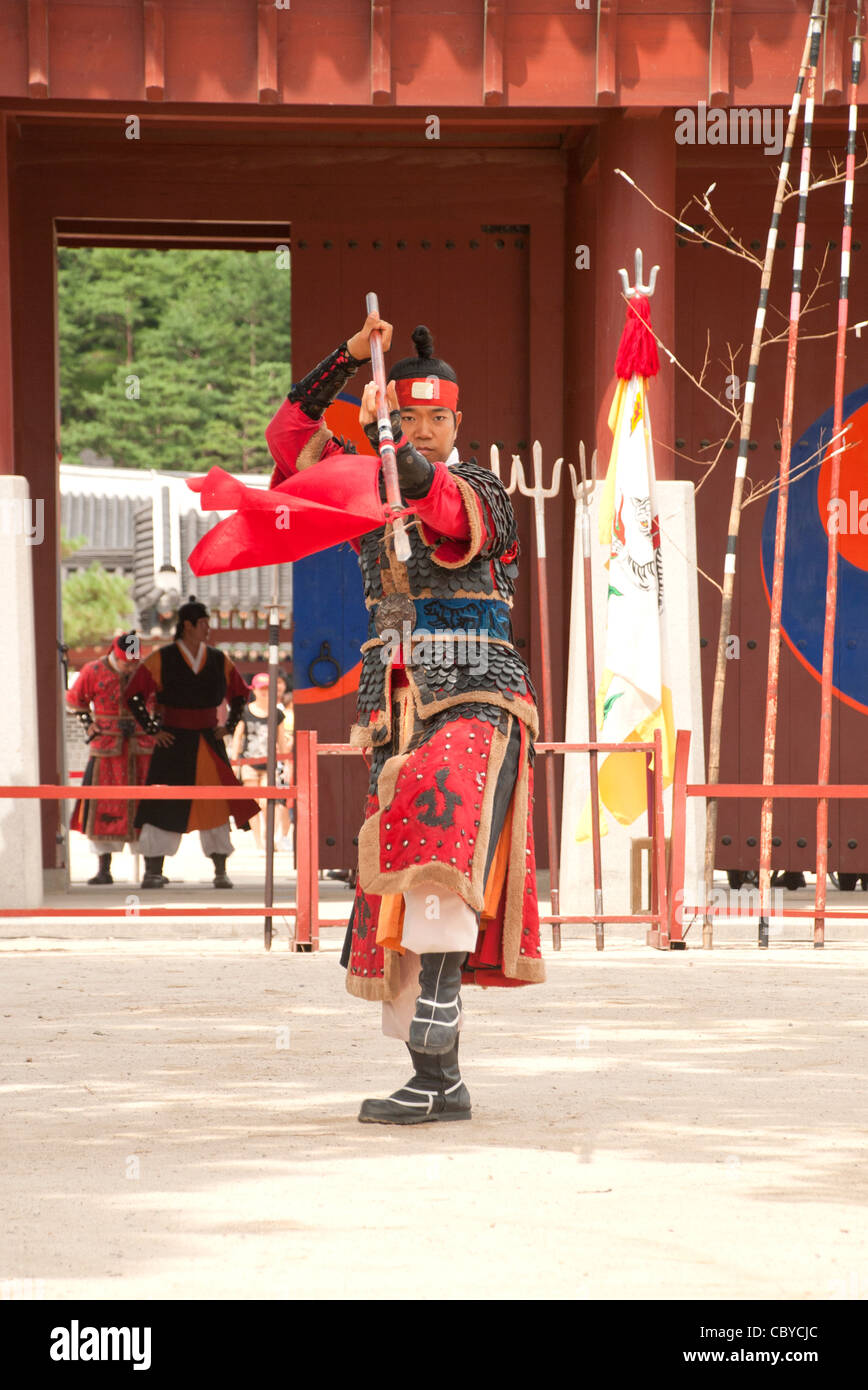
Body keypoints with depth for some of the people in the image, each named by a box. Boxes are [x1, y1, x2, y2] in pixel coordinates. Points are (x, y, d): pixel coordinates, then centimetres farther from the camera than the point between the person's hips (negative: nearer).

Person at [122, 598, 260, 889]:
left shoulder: (218, 660, 6)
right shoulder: (162, 659, -5)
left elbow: (239, 694, 19)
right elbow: (133, 695, -2)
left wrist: (228, 726, 9)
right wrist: (152, 729, -5)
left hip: (209, 743, 3)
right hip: (174, 742, -3)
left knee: (216, 804, 0)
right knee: (164, 807, -4)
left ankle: (221, 871, 6)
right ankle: (153, 871, 3)